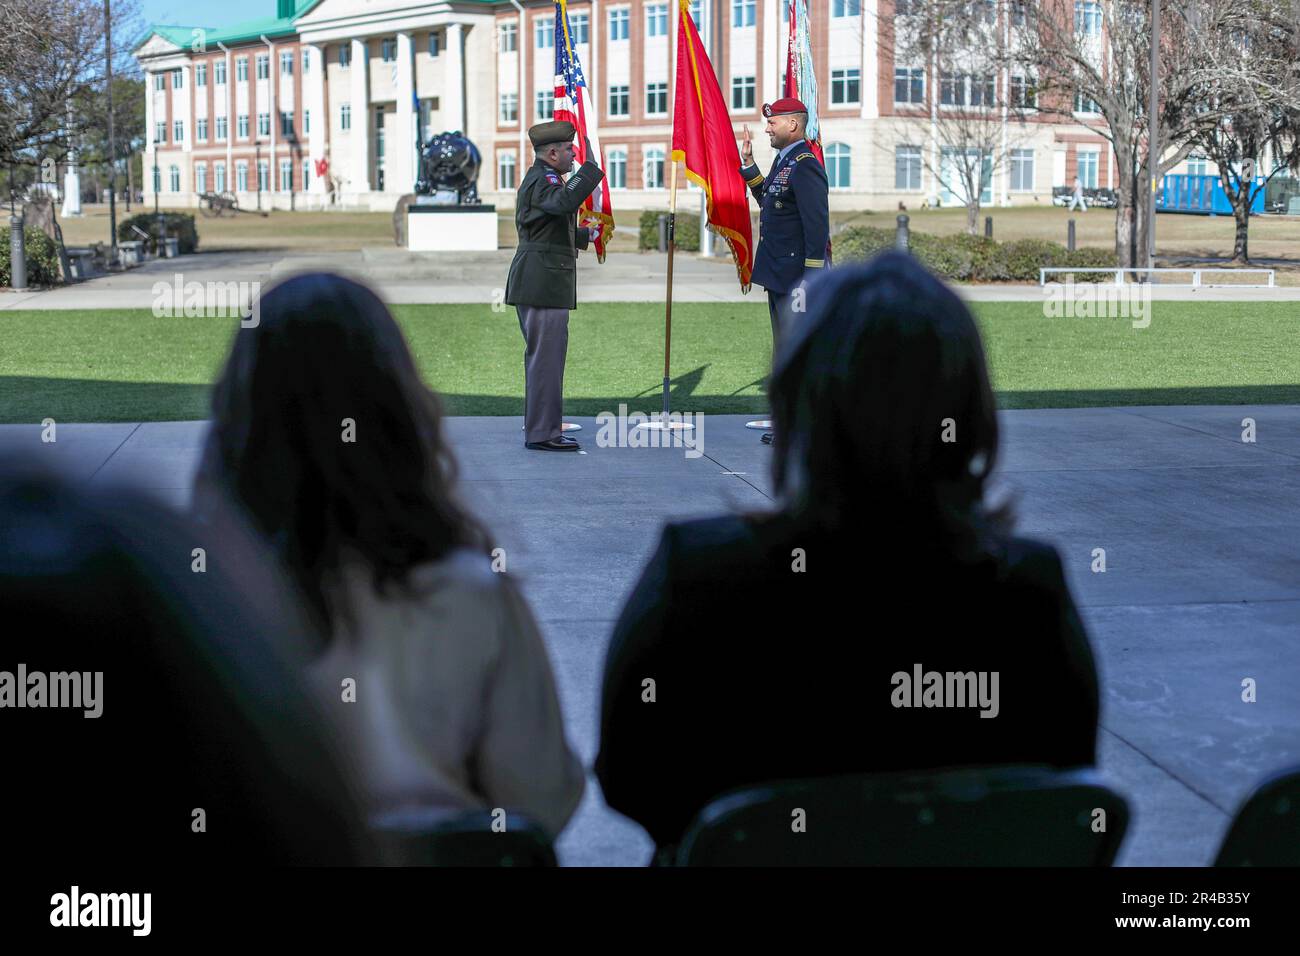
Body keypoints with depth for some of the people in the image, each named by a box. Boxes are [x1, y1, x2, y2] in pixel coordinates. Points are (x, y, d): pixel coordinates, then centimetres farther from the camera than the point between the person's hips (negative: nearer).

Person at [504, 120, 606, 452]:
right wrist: (591, 166, -32)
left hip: (539, 284, 11)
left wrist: (585, 236, 33)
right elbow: (565, 201, -36)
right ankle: (542, 433, -7)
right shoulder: (541, 180, -12)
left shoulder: (541, 179, 21)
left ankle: (539, 429, 21)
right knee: (546, 357, -9)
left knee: (542, 358, 15)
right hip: (544, 284, -11)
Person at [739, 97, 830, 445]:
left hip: (796, 279, -11)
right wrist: (748, 164, 23)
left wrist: (812, 278, -23)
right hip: (778, 276, 11)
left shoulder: (805, 166, -17)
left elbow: (817, 225, -21)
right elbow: (768, 199, 30)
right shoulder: (783, 161, 14)